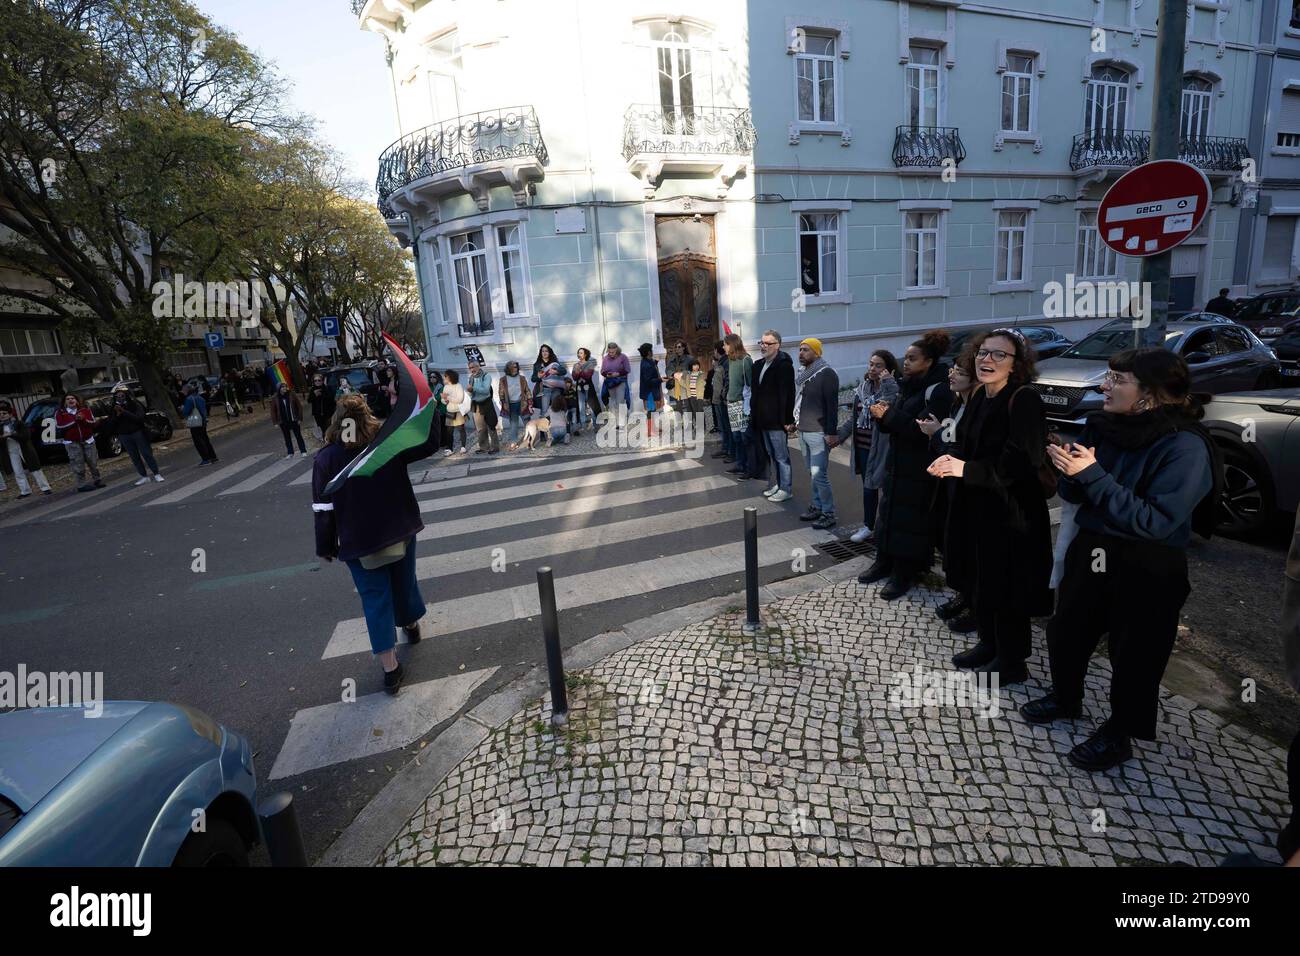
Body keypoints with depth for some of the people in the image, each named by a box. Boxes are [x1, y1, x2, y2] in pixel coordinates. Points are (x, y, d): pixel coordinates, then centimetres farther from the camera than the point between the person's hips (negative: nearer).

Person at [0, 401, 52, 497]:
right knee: (18, 473, 6)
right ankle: (25, 491, 11)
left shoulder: (19, 423, -6)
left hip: (25, 451, -5)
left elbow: (26, 435, -17)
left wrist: (11, 435, -22)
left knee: (35, 470, 0)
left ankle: (45, 488, 4)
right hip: (12, 453, 5)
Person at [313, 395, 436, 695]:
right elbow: (430, 442, -4)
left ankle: (390, 668, 7)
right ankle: (411, 625, 49)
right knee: (404, 581, 24)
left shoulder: (326, 458, -11)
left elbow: (324, 510, -9)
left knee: (375, 598, 5)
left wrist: (325, 547, 1)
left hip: (359, 542, -2)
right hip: (399, 532, 2)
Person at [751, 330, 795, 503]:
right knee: (772, 455, 18)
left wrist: (786, 420, -20)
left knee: (781, 456, 1)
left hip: (777, 421, -9)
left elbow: (787, 394, -18)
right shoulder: (759, 365, 12)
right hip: (763, 420, 9)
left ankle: (786, 489, 11)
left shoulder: (784, 365, -14)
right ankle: (778, 484, 31)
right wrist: (753, 412, 11)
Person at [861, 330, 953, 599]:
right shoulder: (908, 386, 12)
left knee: (910, 521, -1)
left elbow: (920, 429, -24)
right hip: (896, 463, 8)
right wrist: (883, 415, -5)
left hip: (919, 471, -8)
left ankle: (905, 573, 11)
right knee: (887, 512, 13)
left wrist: (888, 414, -15)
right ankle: (885, 562, 26)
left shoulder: (939, 390, -14)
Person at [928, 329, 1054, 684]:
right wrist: (952, 459, -2)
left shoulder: (1024, 401, -17)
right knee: (979, 579, 18)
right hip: (975, 506, 8)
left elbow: (1022, 464, -22)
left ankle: (1012, 661, 23)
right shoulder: (979, 398, 8)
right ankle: (989, 644, 37)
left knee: (1005, 586, 4)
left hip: (1010, 511, -8)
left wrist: (966, 469, -23)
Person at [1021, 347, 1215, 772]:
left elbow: (1155, 521, -26)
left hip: (1145, 571, -6)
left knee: (1132, 654, 10)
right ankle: (1066, 698, 43)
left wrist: (1093, 475, -30)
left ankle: (1118, 734, 32)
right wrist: (1069, 471, -18)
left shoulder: (1185, 446, -20)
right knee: (1065, 631, 18)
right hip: (1090, 550, 6)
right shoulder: (1102, 425, -3)